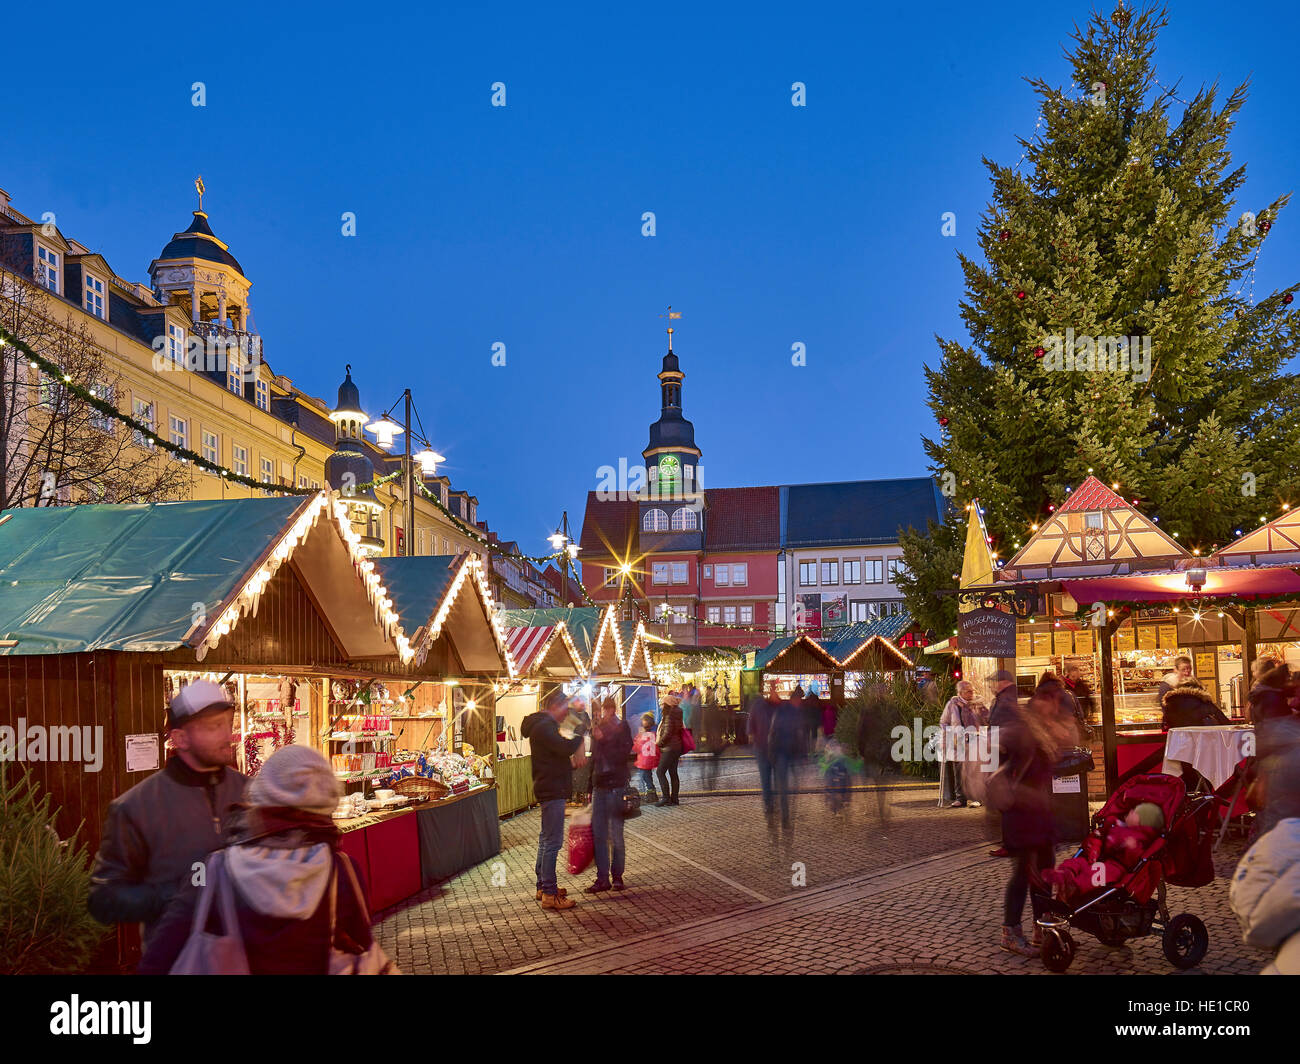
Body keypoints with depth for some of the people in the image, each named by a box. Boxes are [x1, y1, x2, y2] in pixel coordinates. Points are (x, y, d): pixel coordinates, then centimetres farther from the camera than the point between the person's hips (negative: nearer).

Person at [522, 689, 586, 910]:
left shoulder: (543, 725, 18)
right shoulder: (544, 726, -16)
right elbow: (565, 747, -30)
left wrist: (574, 759, 0)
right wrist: (580, 739, -10)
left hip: (550, 790, 11)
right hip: (552, 790, -11)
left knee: (547, 839, 18)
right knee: (553, 842, -9)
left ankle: (543, 886, 28)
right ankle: (549, 894, -8)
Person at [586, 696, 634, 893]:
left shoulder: (622, 728, -3)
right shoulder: (597, 729, 13)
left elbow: (623, 755, -14)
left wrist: (602, 740, -19)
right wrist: (590, 788, 16)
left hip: (615, 786, -5)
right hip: (599, 785, 5)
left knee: (615, 834, -1)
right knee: (598, 834, 3)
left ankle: (617, 876, 11)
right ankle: (602, 878, 8)